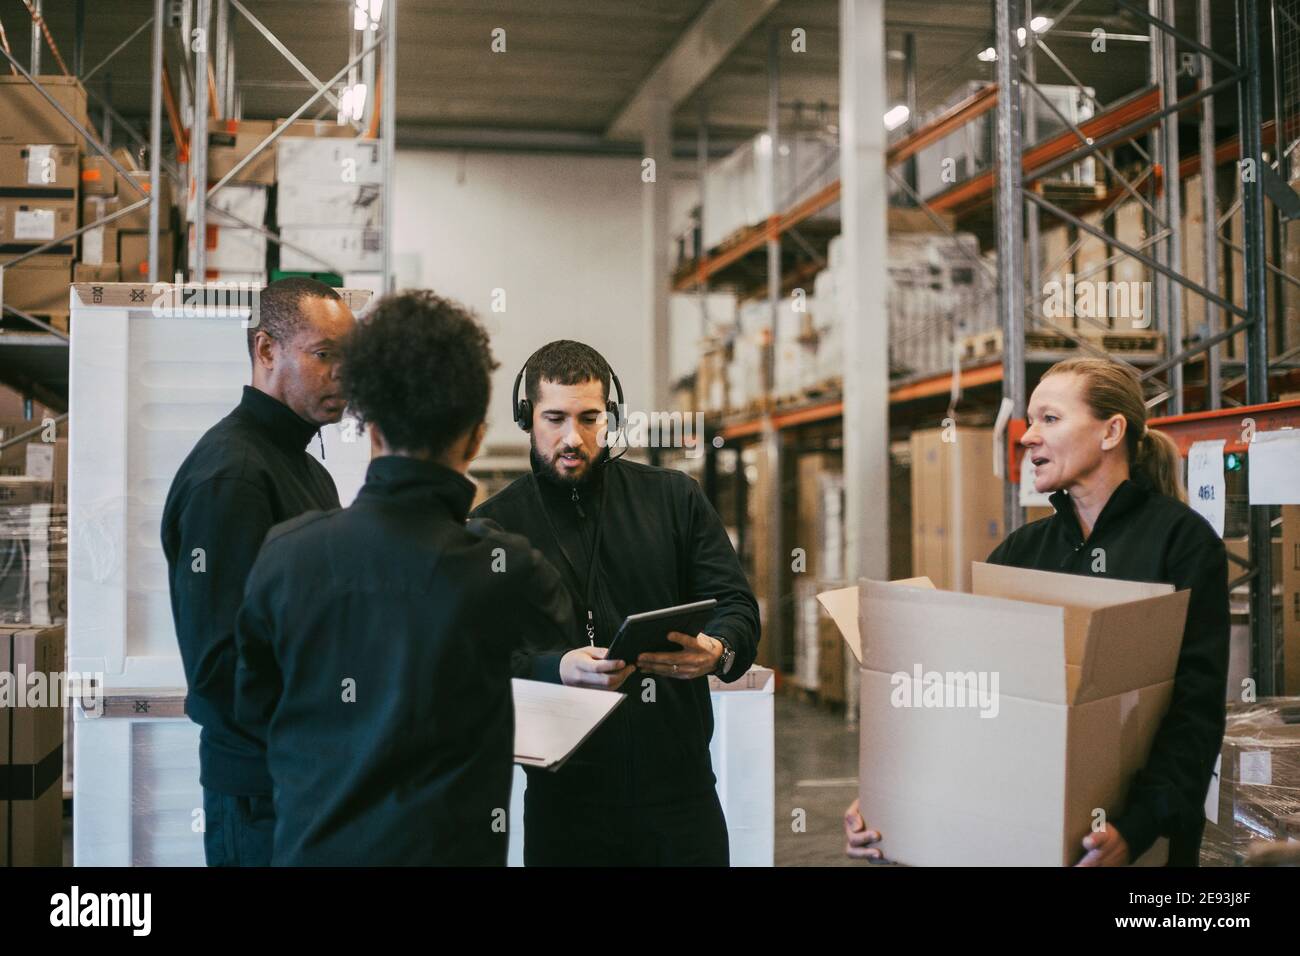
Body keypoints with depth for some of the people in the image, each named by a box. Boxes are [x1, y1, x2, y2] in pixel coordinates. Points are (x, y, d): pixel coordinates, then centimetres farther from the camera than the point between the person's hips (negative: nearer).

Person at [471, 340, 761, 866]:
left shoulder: (675, 497, 5)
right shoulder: (496, 524, 1)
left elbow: (736, 604, 3)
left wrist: (718, 650, -20)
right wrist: (559, 669, -25)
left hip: (680, 783, 1)